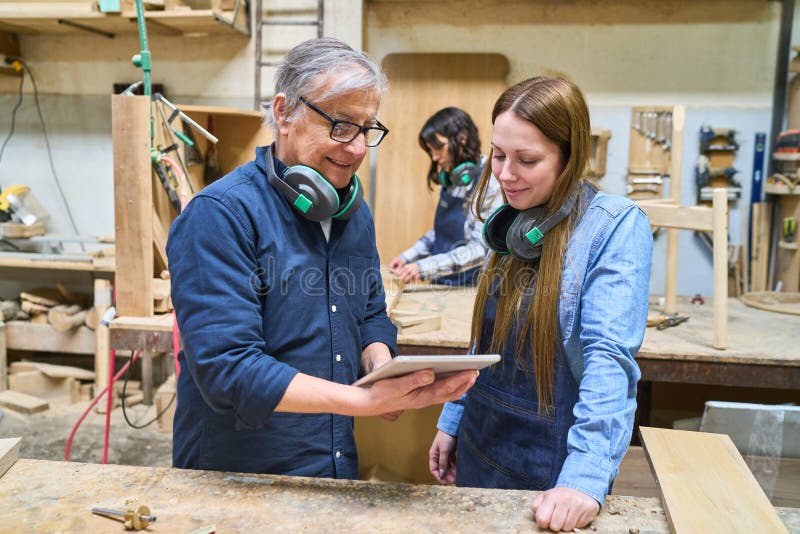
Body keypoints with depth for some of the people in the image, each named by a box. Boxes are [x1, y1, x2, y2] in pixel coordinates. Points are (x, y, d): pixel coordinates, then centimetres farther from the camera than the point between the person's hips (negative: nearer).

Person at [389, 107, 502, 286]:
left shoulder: (490, 184, -17)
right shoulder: (450, 180, 5)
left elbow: (481, 249, -21)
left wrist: (425, 267, -25)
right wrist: (408, 257, 2)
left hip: (468, 289, -6)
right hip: (441, 284, 6)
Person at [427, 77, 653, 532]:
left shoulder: (617, 226, -16)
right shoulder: (511, 225, 4)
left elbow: (610, 357, -25)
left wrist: (586, 476, -32)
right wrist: (451, 421, 12)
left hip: (553, 466, -6)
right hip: (482, 449, 6)